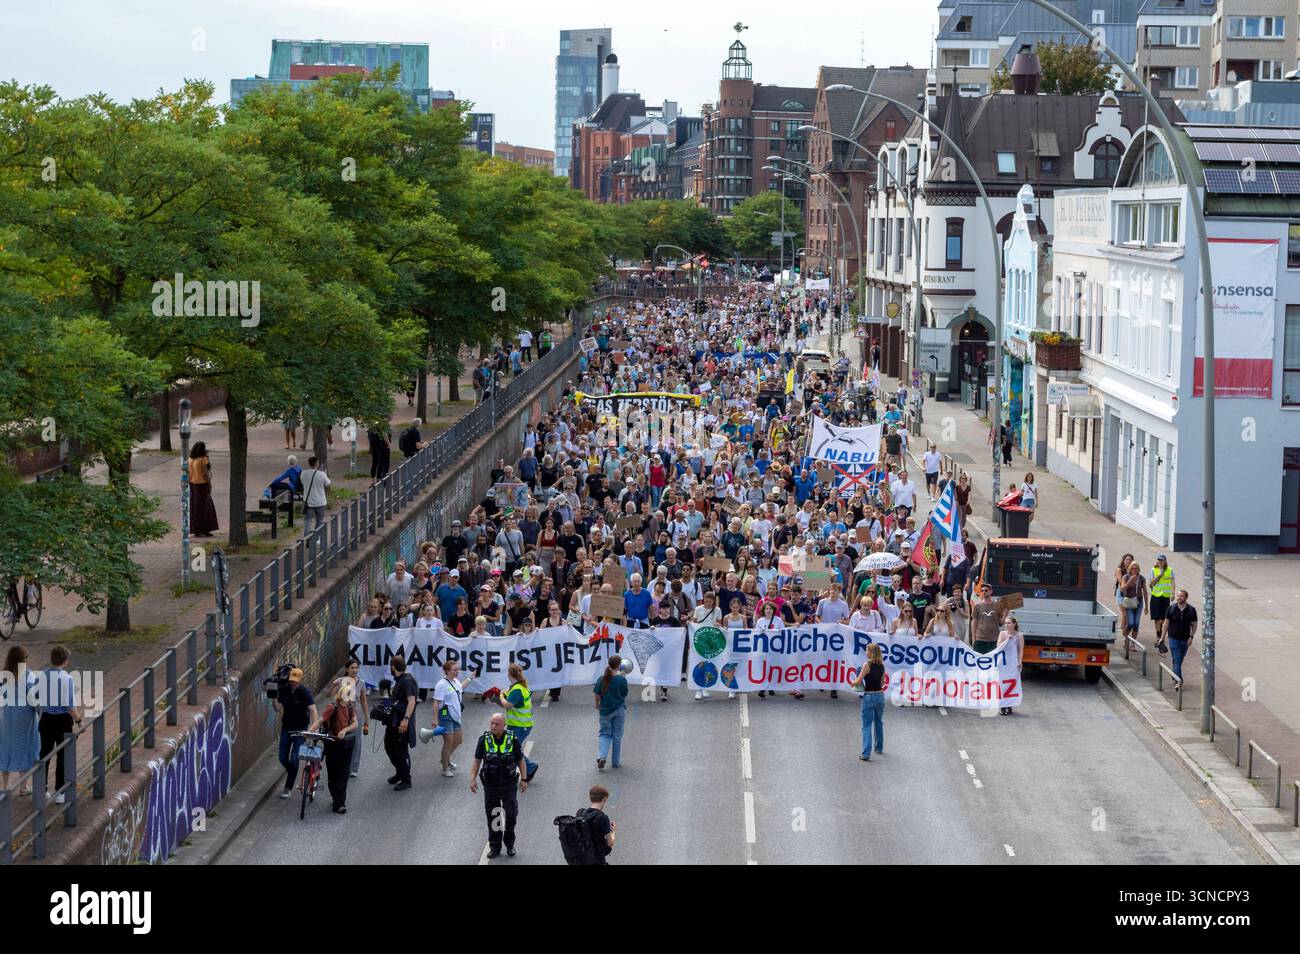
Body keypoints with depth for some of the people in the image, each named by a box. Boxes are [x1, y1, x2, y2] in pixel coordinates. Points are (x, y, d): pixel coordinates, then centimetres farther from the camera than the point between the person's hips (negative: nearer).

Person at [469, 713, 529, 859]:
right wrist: (473, 779, -3)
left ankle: (510, 844, 17)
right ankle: (494, 846, 18)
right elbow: (477, 760, 4)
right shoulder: (484, 740, -4)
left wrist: (524, 779, 1)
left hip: (509, 783, -1)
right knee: (492, 816, 6)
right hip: (490, 784, 1)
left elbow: (521, 760, 3)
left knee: (511, 814, -3)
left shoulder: (512, 740, -7)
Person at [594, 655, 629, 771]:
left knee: (605, 734, 12)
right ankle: (615, 761, 19)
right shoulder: (622, 679, -13)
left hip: (605, 710, 1)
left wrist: (597, 705, 18)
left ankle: (601, 756, -11)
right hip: (619, 710, -1)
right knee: (617, 736, 12)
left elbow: (597, 695, -3)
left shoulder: (602, 679, -8)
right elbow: (625, 694, -1)